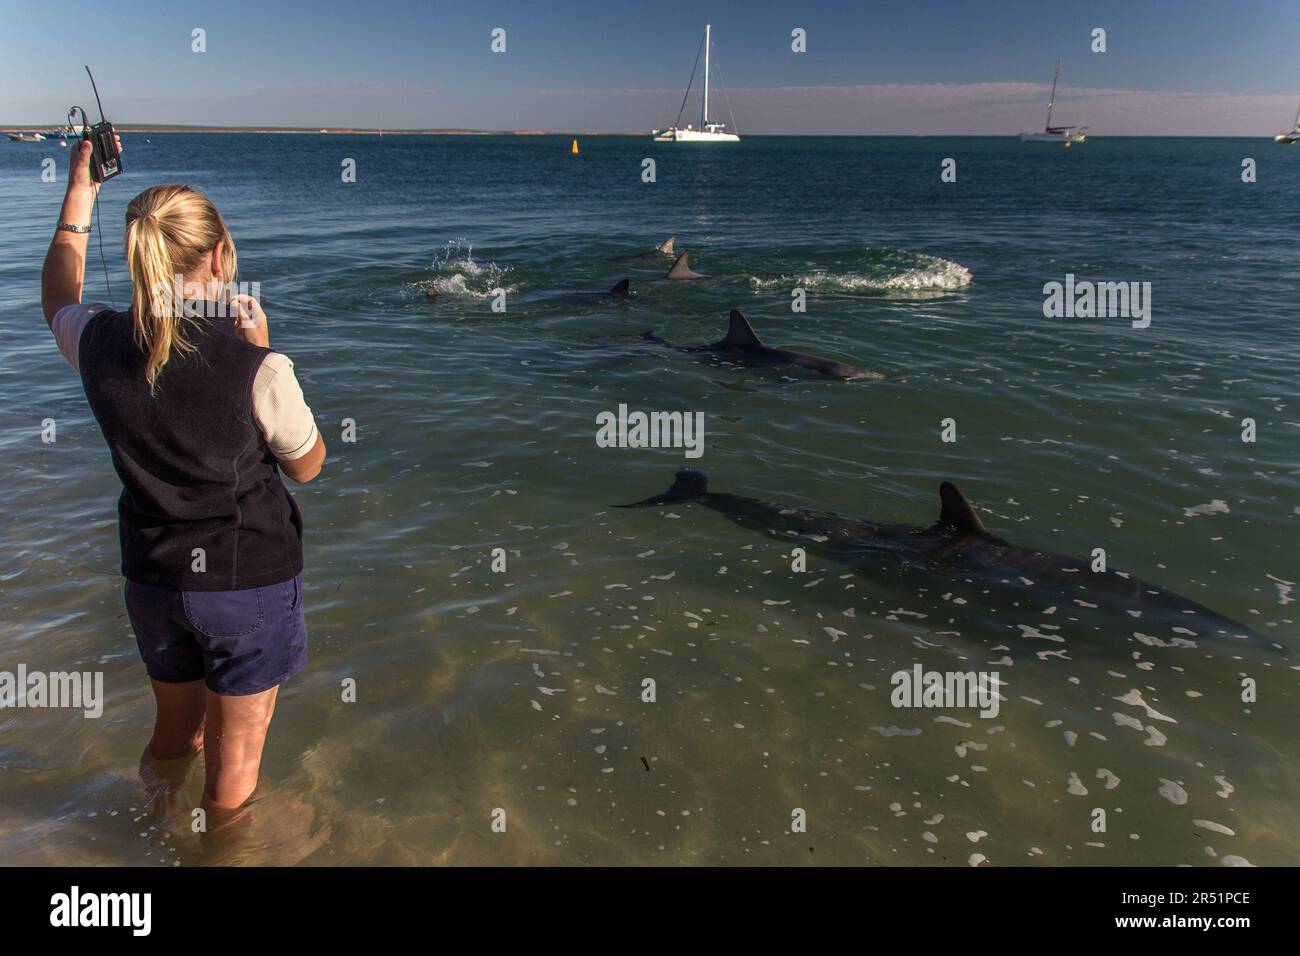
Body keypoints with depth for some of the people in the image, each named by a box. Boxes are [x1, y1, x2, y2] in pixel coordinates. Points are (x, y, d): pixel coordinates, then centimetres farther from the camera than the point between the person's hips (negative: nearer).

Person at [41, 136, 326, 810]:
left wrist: (79, 191, 23)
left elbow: (58, 298, 18)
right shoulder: (254, 366, -22)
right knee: (233, 766, 13)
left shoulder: (100, 345, -8)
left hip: (151, 577, 5)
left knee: (173, 735, 29)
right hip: (250, 579, -5)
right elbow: (307, 465, -5)